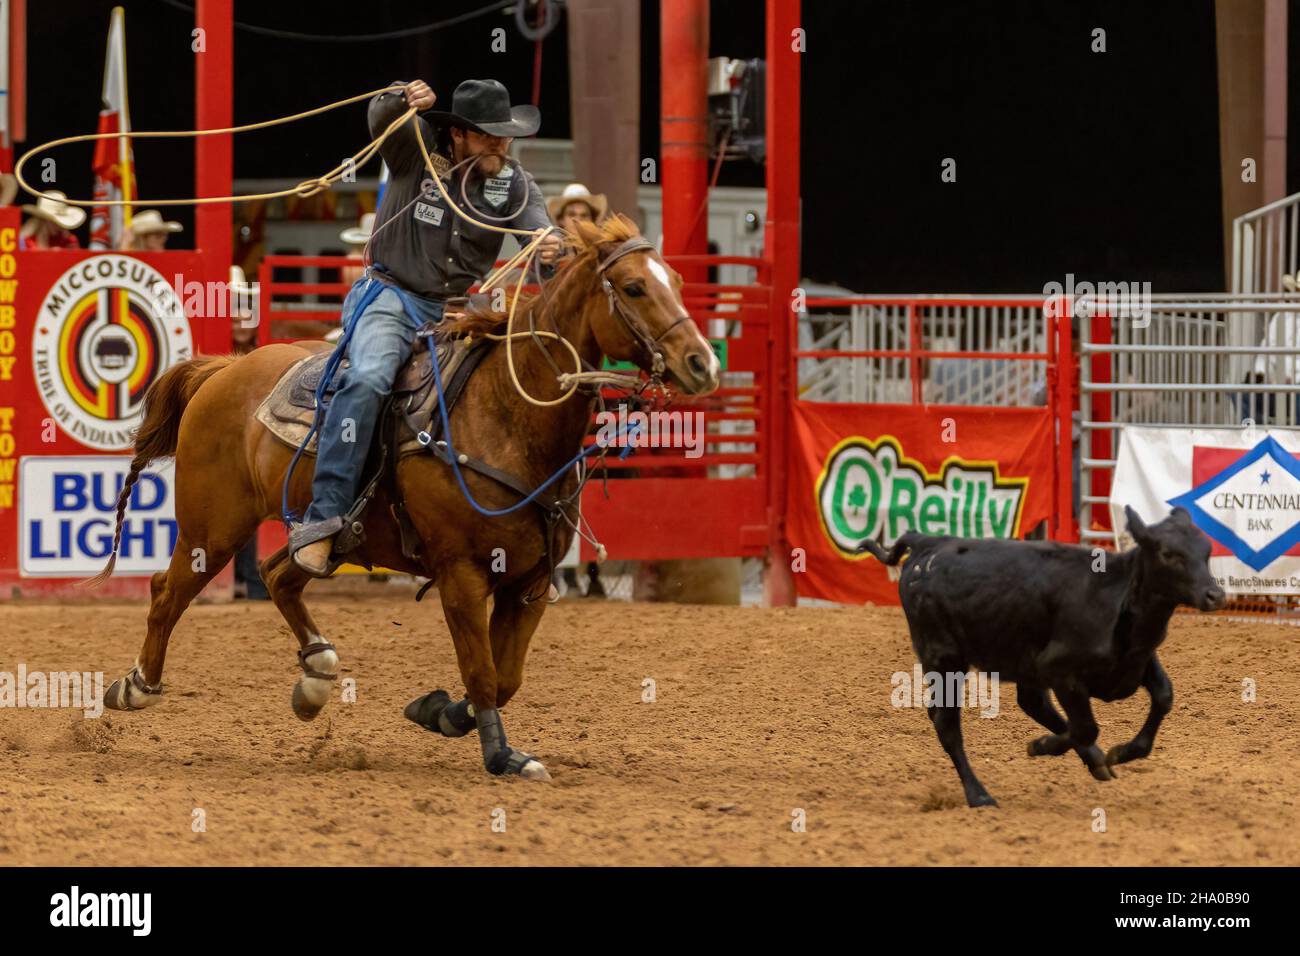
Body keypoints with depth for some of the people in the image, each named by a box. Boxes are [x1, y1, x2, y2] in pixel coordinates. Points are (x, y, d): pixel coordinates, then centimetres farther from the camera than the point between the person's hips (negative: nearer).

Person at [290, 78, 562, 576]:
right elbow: (380, 118, -23)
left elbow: (535, 219, -16)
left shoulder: (513, 183, 2)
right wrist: (402, 99, -47)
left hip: (457, 311, 5)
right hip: (392, 298, -5)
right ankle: (321, 520, -35)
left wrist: (548, 244, -41)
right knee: (370, 377, -32)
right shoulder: (417, 152, -6)